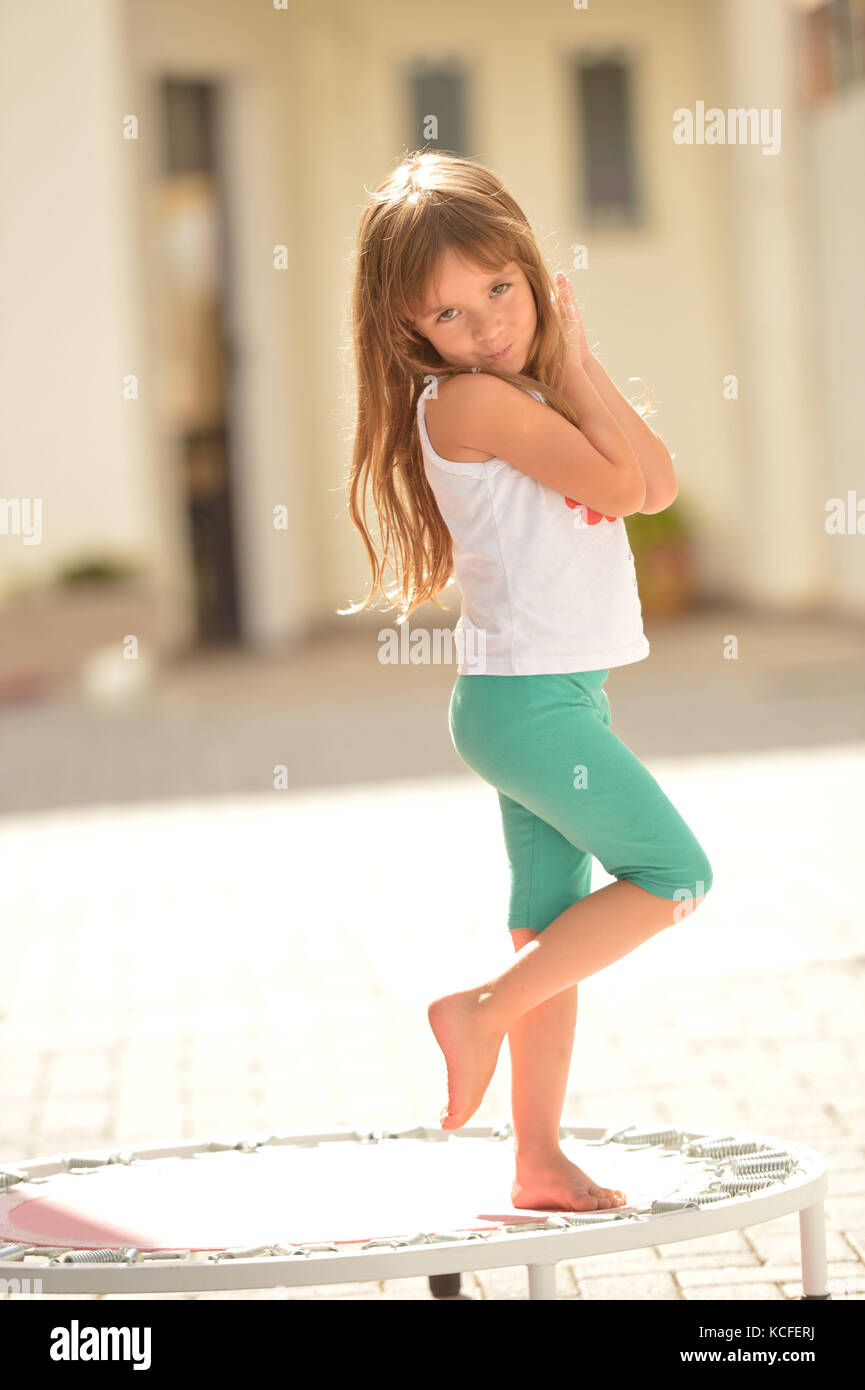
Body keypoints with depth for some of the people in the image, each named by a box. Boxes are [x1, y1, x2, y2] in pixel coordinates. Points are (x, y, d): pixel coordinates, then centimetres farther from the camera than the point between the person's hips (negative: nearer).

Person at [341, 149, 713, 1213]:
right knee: (673, 877, -2)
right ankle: (478, 1014, 0)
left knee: (555, 926, 12)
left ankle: (540, 1160, 18)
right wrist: (570, 366, -9)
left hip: (551, 694, 9)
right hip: (529, 697, -9)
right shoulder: (471, 400, -17)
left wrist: (576, 361, -4)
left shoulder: (527, 395, 11)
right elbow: (622, 483, -18)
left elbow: (658, 484, 1)